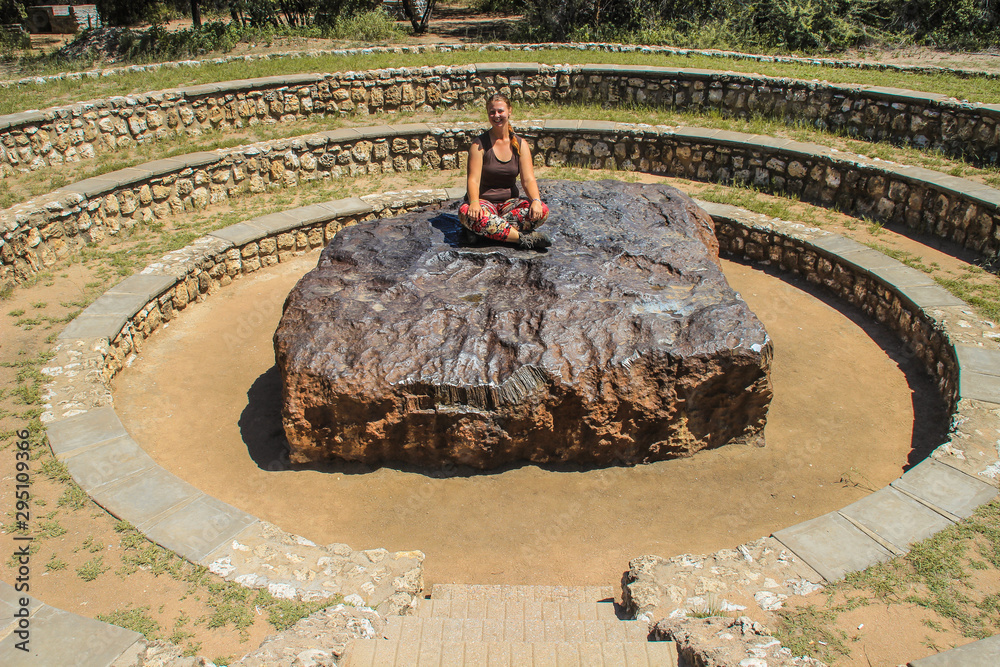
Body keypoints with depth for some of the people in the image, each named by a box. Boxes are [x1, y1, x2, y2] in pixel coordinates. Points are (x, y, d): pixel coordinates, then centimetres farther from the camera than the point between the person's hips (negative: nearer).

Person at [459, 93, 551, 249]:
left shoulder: (520, 144, 5)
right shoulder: (479, 143, -4)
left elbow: (528, 179, -4)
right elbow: (474, 179, -14)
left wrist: (536, 201, -26)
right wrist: (474, 203, -36)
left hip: (510, 201, 3)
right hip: (484, 202, -3)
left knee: (542, 210, -26)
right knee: (466, 213, -39)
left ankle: (485, 231, -33)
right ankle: (523, 238, -36)